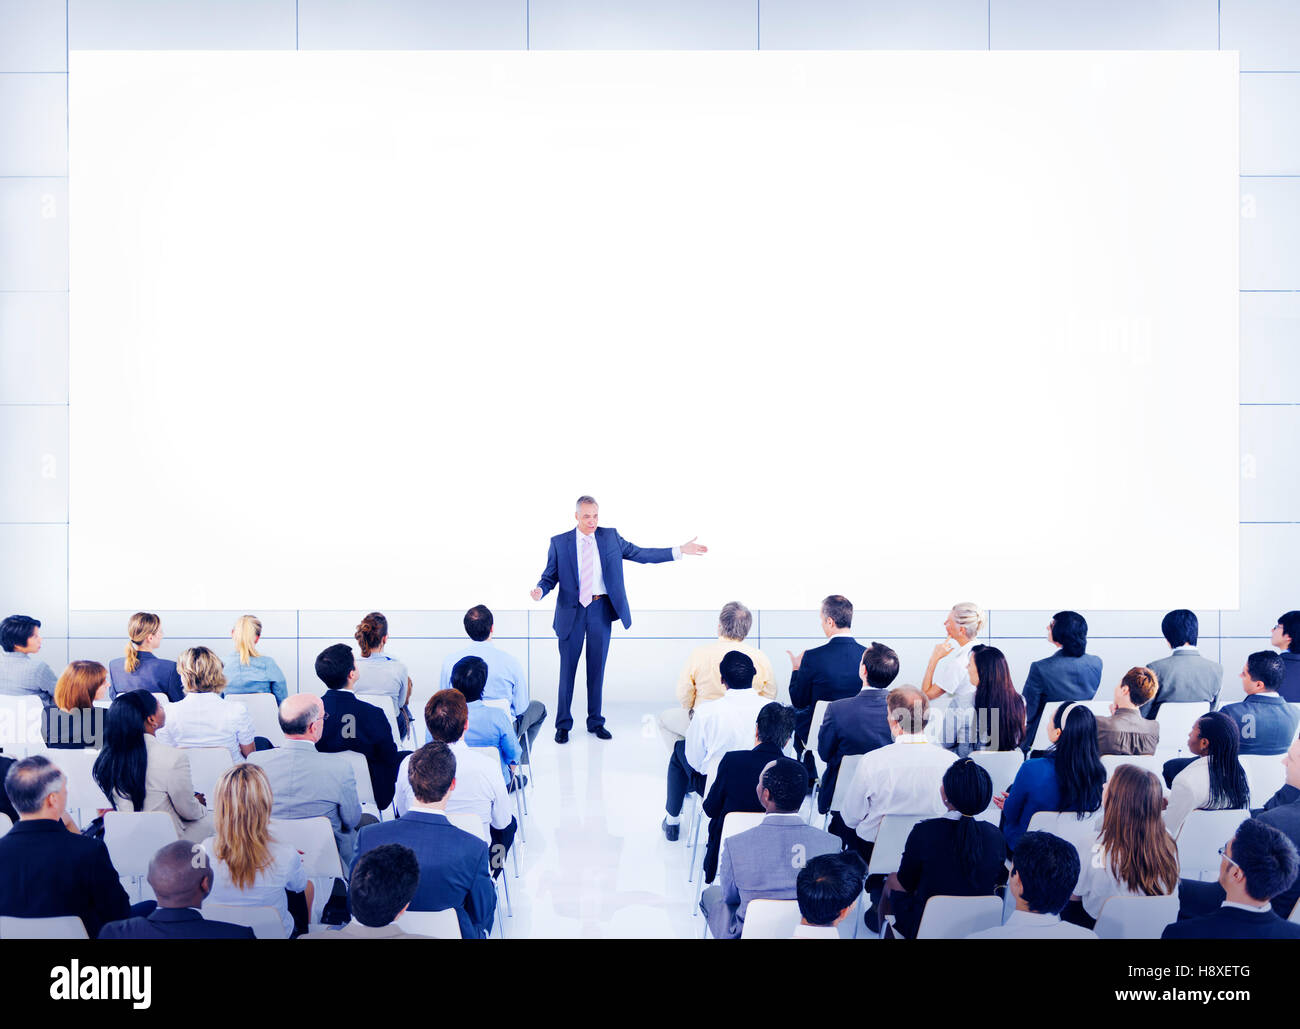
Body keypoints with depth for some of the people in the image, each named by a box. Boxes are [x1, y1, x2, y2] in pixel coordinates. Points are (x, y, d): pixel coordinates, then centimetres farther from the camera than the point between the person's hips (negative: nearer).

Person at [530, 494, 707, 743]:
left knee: (597, 667, 9)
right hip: (571, 611, -2)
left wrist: (679, 551, 1)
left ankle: (595, 722, 21)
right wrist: (540, 590, -20)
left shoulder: (610, 537, 6)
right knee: (568, 668, 3)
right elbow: (550, 576, 3)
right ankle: (563, 724, 14)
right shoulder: (559, 542, 1)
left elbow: (640, 554, 7)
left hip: (601, 610, 2)